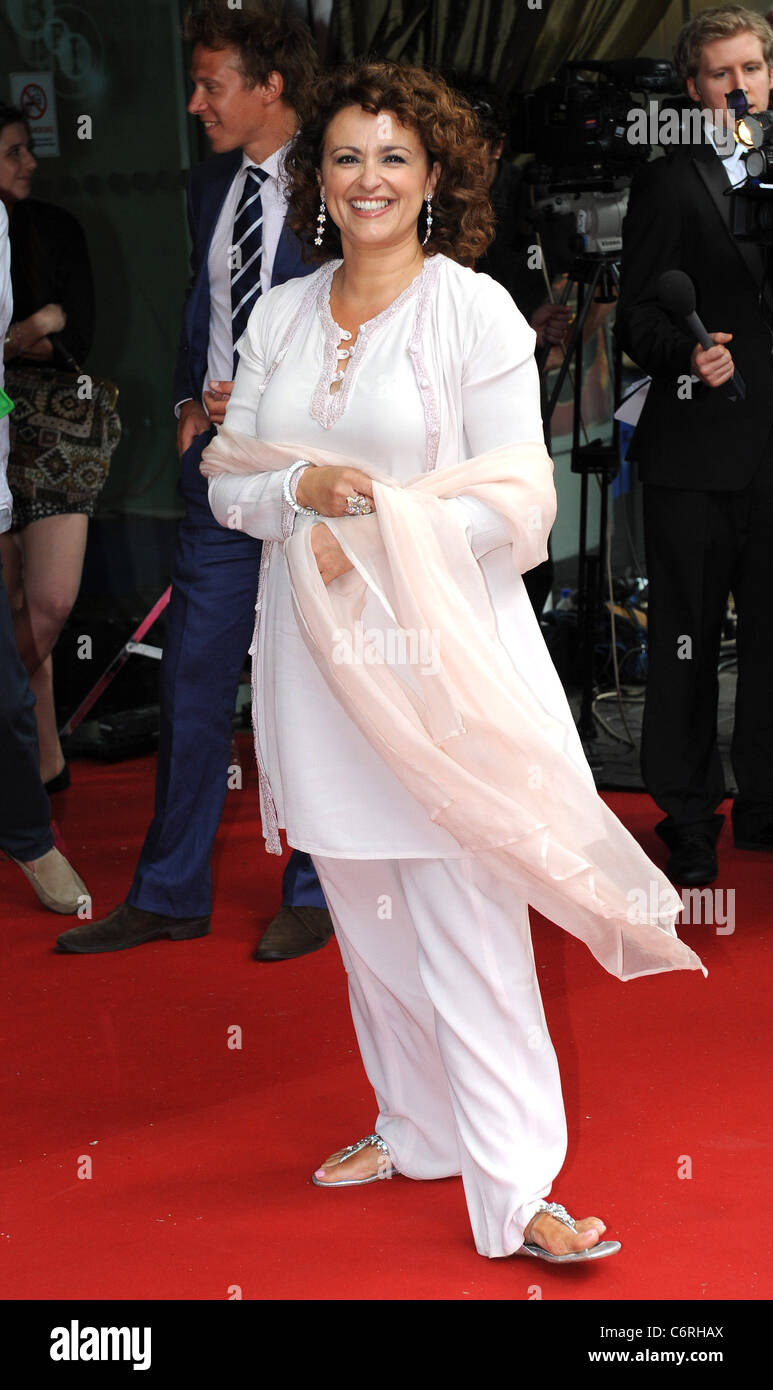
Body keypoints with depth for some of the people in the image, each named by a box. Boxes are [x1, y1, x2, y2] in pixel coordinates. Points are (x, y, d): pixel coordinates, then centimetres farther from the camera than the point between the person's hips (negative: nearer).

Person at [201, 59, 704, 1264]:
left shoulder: (475, 310, -5)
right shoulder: (279, 317, 9)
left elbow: (519, 503, -9)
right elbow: (227, 480, 9)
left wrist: (378, 534, -18)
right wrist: (302, 491, -12)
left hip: (440, 653, -5)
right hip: (317, 661, 5)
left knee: (467, 922, -7)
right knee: (364, 914, 13)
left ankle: (515, 1187, -2)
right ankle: (415, 1127, 29)